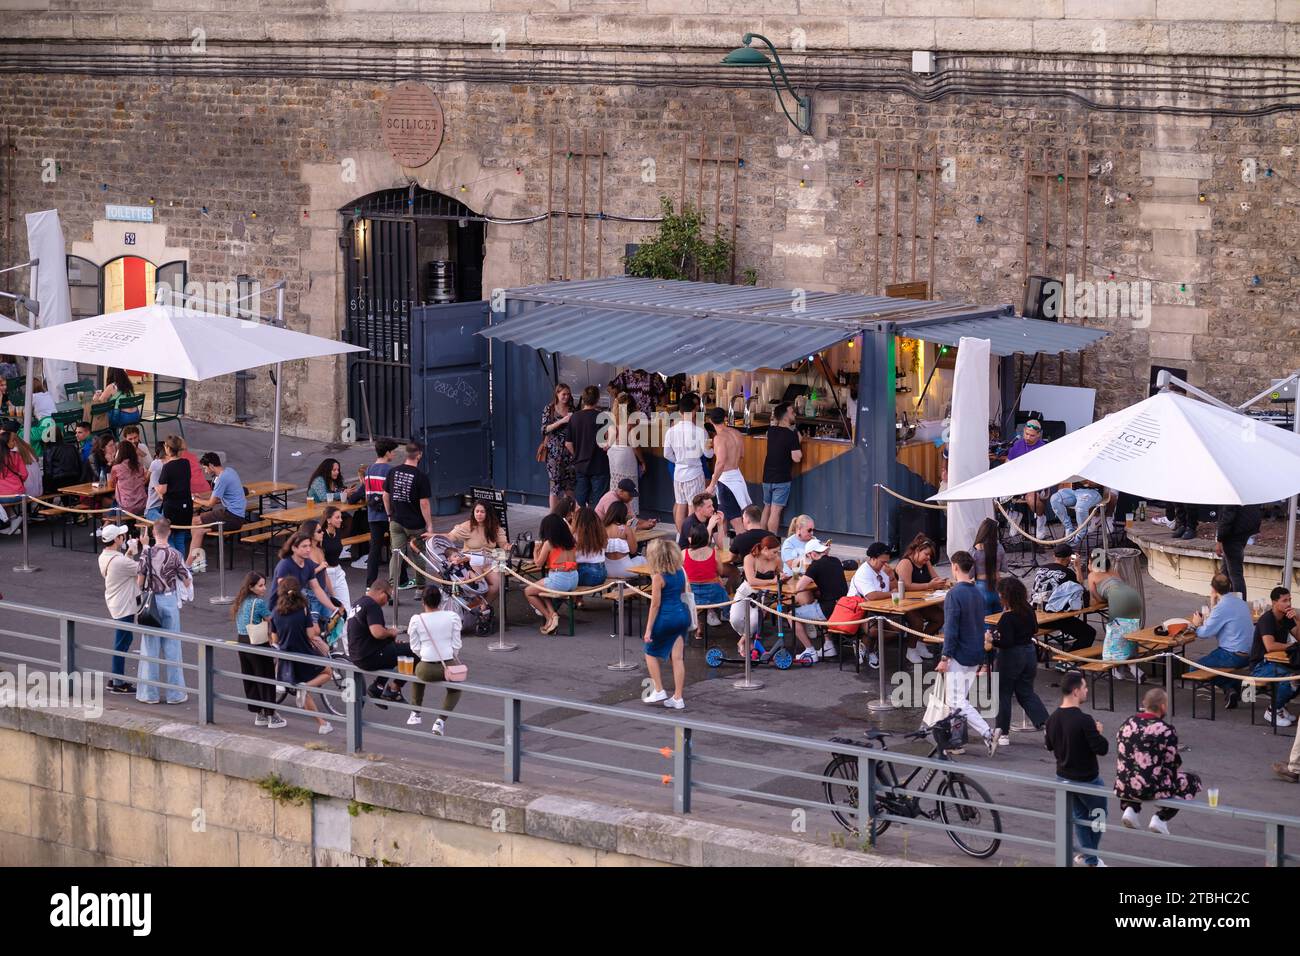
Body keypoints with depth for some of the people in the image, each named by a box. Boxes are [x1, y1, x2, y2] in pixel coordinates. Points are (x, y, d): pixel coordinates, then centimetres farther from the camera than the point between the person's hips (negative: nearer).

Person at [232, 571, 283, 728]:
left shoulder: (241, 602, 9)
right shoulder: (258, 602, -17)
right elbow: (271, 621, -13)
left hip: (242, 642, 8)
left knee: (249, 679, 14)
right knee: (266, 680, 1)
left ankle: (258, 715, 22)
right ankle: (271, 717, 4)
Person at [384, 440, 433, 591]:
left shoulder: (392, 472, -1)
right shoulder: (421, 476, -16)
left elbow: (385, 496, 7)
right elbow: (424, 504, -16)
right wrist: (430, 526, -9)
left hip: (396, 521, 3)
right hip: (415, 524, -3)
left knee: (396, 553, 7)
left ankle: (393, 585, 1)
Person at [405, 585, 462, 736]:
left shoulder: (416, 620, -5)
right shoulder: (452, 617, -3)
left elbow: (415, 648, 0)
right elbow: (456, 645, 0)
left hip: (427, 670, 0)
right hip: (449, 666, 0)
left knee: (416, 670, 38)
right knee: (455, 688, 33)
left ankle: (416, 713, 45)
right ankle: (441, 720, 11)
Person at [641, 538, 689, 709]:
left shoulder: (658, 577, -16)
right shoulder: (680, 572, 2)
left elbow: (655, 604, -15)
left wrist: (648, 629, -10)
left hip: (666, 618, -6)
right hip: (682, 614, 6)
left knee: (651, 654, 15)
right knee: (677, 657, 7)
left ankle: (659, 691, 15)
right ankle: (677, 698, 7)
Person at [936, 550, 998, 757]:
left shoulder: (954, 594, -15)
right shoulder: (977, 594, 10)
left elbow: (951, 629, -20)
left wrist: (945, 657, -17)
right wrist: (983, 661, 22)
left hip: (959, 656, -8)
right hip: (976, 656, 8)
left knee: (957, 702, -8)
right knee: (959, 699, 17)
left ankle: (987, 734, -20)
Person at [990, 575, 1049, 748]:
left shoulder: (1007, 617, -23)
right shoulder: (1029, 611, -1)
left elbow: (1006, 642, -24)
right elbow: (1034, 629, 13)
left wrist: (992, 640, -13)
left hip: (1011, 656, -7)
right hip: (1030, 653, 7)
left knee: (1003, 693, 9)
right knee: (1026, 692, 16)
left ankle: (1003, 732, 16)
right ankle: (1045, 723, 0)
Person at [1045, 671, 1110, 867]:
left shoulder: (1053, 719, -3)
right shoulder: (1084, 721, -27)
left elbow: (1049, 745, 12)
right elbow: (1102, 749, -25)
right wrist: (1098, 732, -7)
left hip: (1064, 777, 7)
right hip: (1087, 780, -7)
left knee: (1080, 816, 21)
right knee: (1098, 815, 14)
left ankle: (1088, 857, 27)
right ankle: (1090, 858, 18)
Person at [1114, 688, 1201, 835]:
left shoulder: (1128, 724, 5)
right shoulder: (1166, 730, -13)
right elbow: (1172, 764, -7)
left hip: (1123, 787, 6)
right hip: (1151, 788, -6)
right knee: (1193, 781, 16)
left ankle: (1131, 808, 16)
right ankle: (1161, 817, 3)